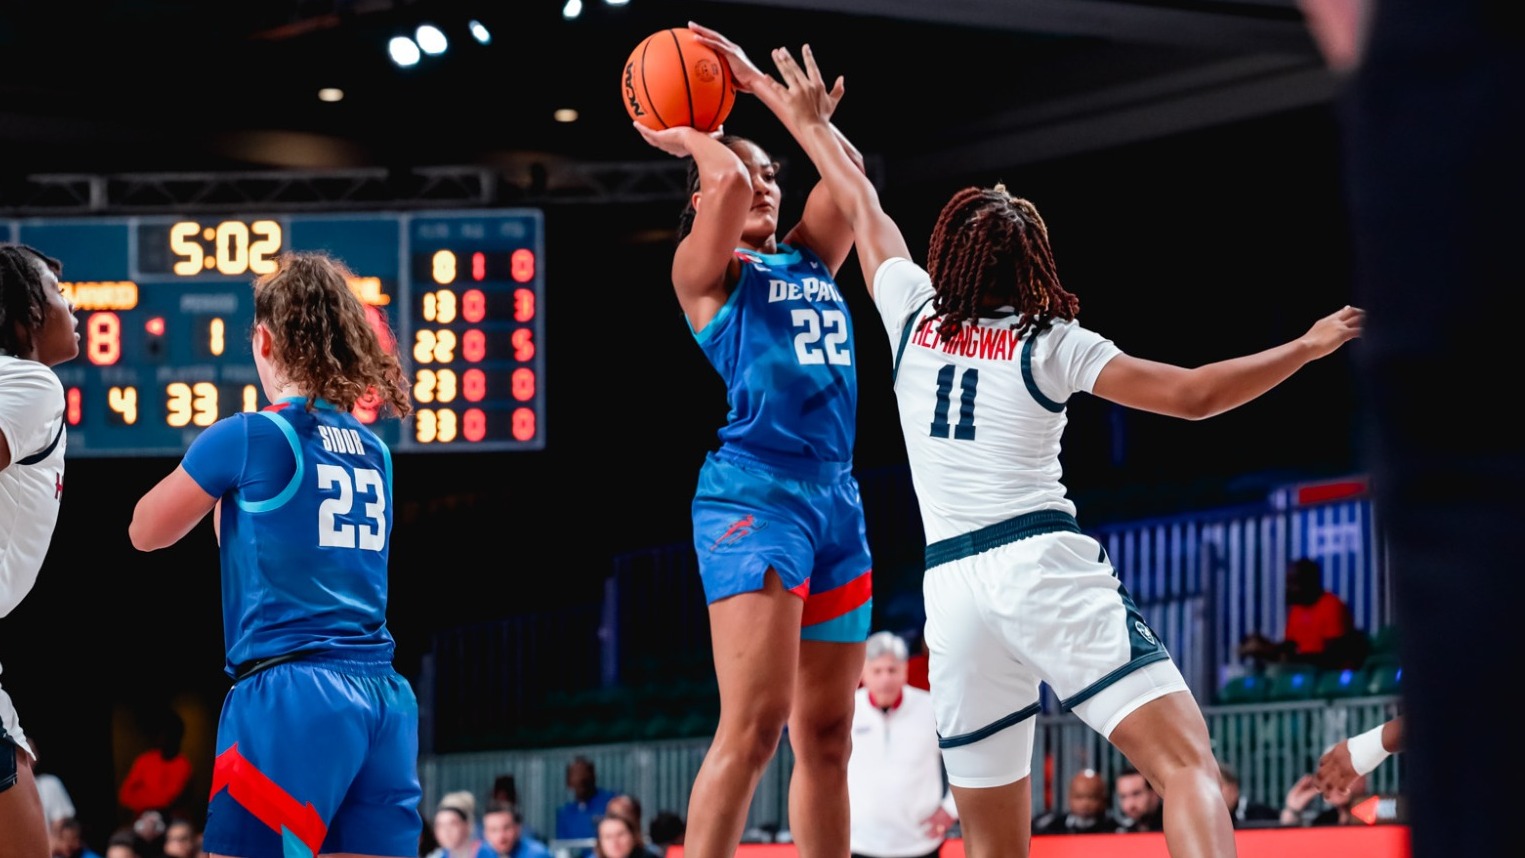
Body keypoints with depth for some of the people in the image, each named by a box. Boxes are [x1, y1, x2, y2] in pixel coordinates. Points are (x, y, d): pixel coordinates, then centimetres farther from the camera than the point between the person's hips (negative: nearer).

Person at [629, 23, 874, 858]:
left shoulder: (808, 259, 20)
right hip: (752, 492, -7)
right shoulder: (704, 270, 1)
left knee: (826, 734, 7)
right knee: (754, 723, -19)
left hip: (836, 498, 7)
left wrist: (758, 85, 19)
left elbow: (845, 163, 14)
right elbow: (727, 177, -16)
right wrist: (686, 137, 4)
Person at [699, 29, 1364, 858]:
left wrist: (808, 123, 43)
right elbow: (1192, 394, 0)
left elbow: (862, 204, 29)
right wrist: (1308, 347, 9)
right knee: (1187, 765, -14)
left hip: (951, 583, 4)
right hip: (1045, 562, -4)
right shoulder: (1052, 343, 5)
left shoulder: (913, 317, 14)